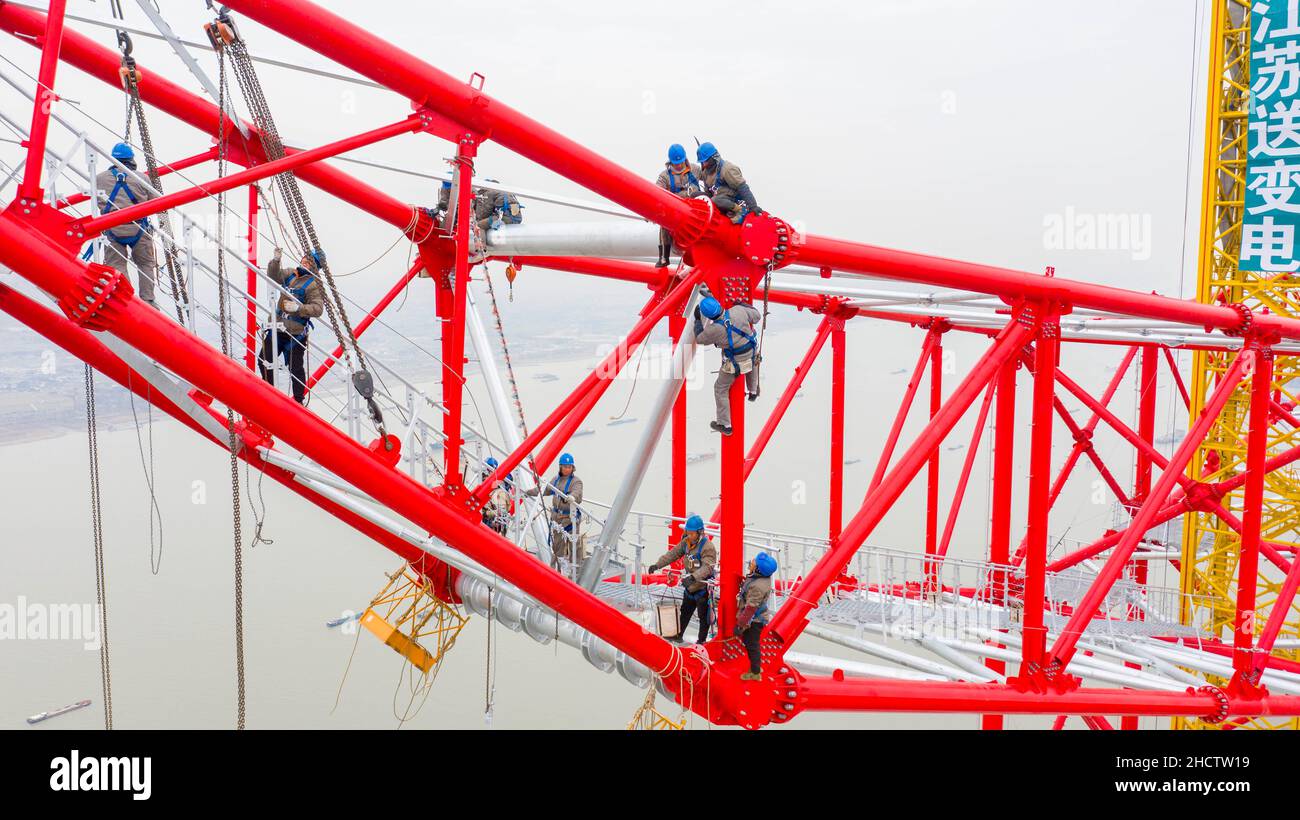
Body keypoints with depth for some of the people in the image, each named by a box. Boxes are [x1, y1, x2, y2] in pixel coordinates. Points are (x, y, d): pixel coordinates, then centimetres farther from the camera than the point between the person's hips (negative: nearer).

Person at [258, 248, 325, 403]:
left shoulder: (314, 284, -12)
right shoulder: (291, 275, 9)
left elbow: (318, 308, -20)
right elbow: (273, 275, 14)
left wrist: (298, 307, -33)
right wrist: (276, 260, -3)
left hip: (296, 333, -7)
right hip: (277, 328, 7)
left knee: (296, 369, -1)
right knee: (264, 361, 12)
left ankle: (298, 401, 14)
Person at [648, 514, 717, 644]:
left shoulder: (708, 547, -24)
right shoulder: (686, 542, -1)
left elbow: (707, 567, -34)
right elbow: (672, 554, 1)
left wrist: (693, 577, -48)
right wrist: (657, 565, -10)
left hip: (703, 588, -7)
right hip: (689, 587, 7)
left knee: (704, 616, 8)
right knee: (685, 612, 22)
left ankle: (702, 641, 22)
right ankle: (678, 636, 37)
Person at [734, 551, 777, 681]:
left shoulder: (758, 586, -34)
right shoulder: (764, 577, -5)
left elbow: (750, 609, -28)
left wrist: (740, 625, -20)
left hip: (753, 621, -9)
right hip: (757, 618, 9)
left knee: (751, 645, 8)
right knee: (749, 642, 24)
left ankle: (755, 673, 25)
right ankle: (756, 666, 41)